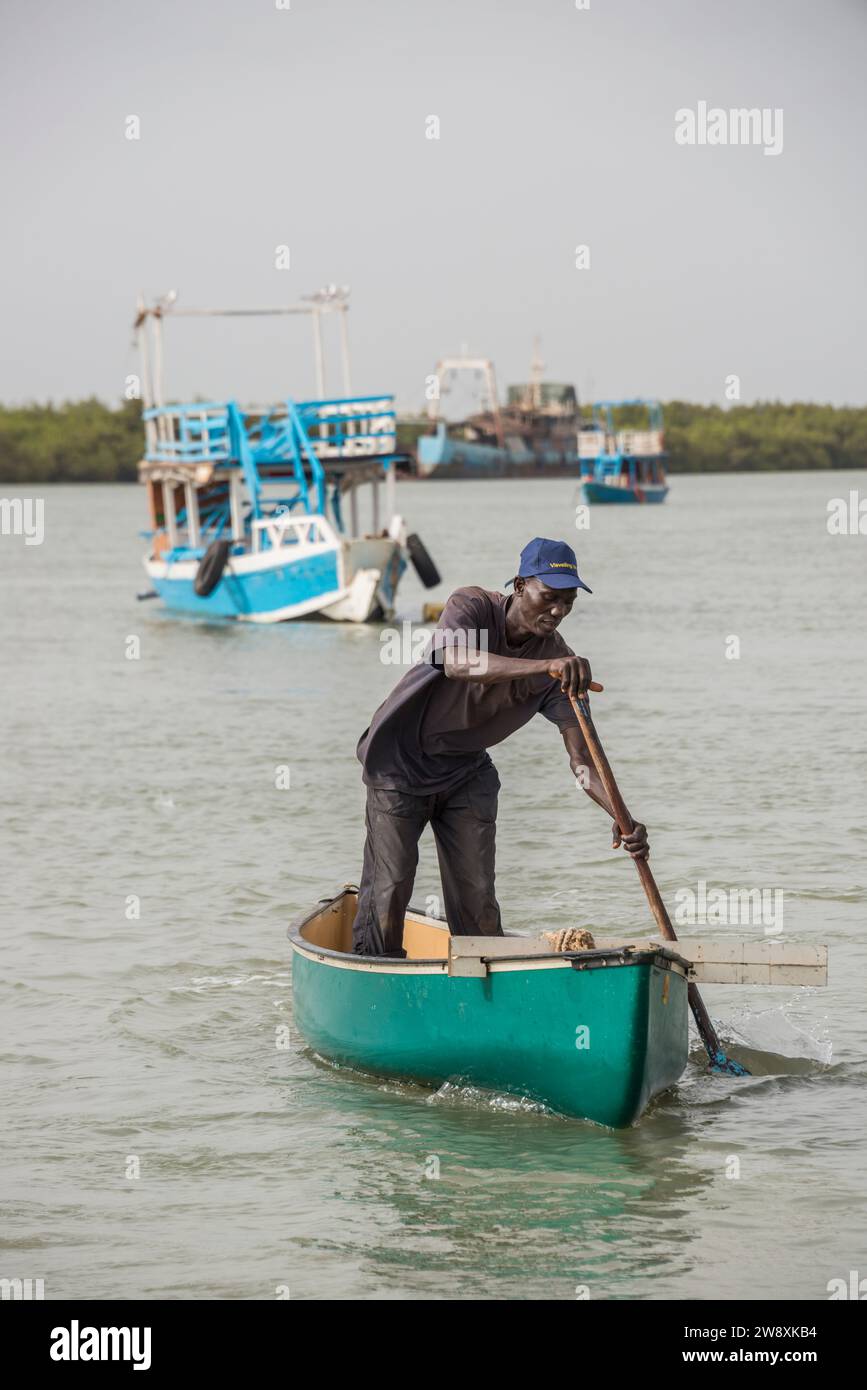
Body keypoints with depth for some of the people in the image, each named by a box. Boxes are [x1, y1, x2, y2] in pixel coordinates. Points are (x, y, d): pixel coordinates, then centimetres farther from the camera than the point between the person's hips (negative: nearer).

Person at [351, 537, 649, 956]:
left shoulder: (560, 661, -11)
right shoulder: (471, 606, -21)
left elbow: (581, 754, -13)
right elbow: (456, 661, -44)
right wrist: (544, 666, -58)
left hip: (467, 772, 4)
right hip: (402, 759, -4)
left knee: (477, 898, 1)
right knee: (390, 887, -8)